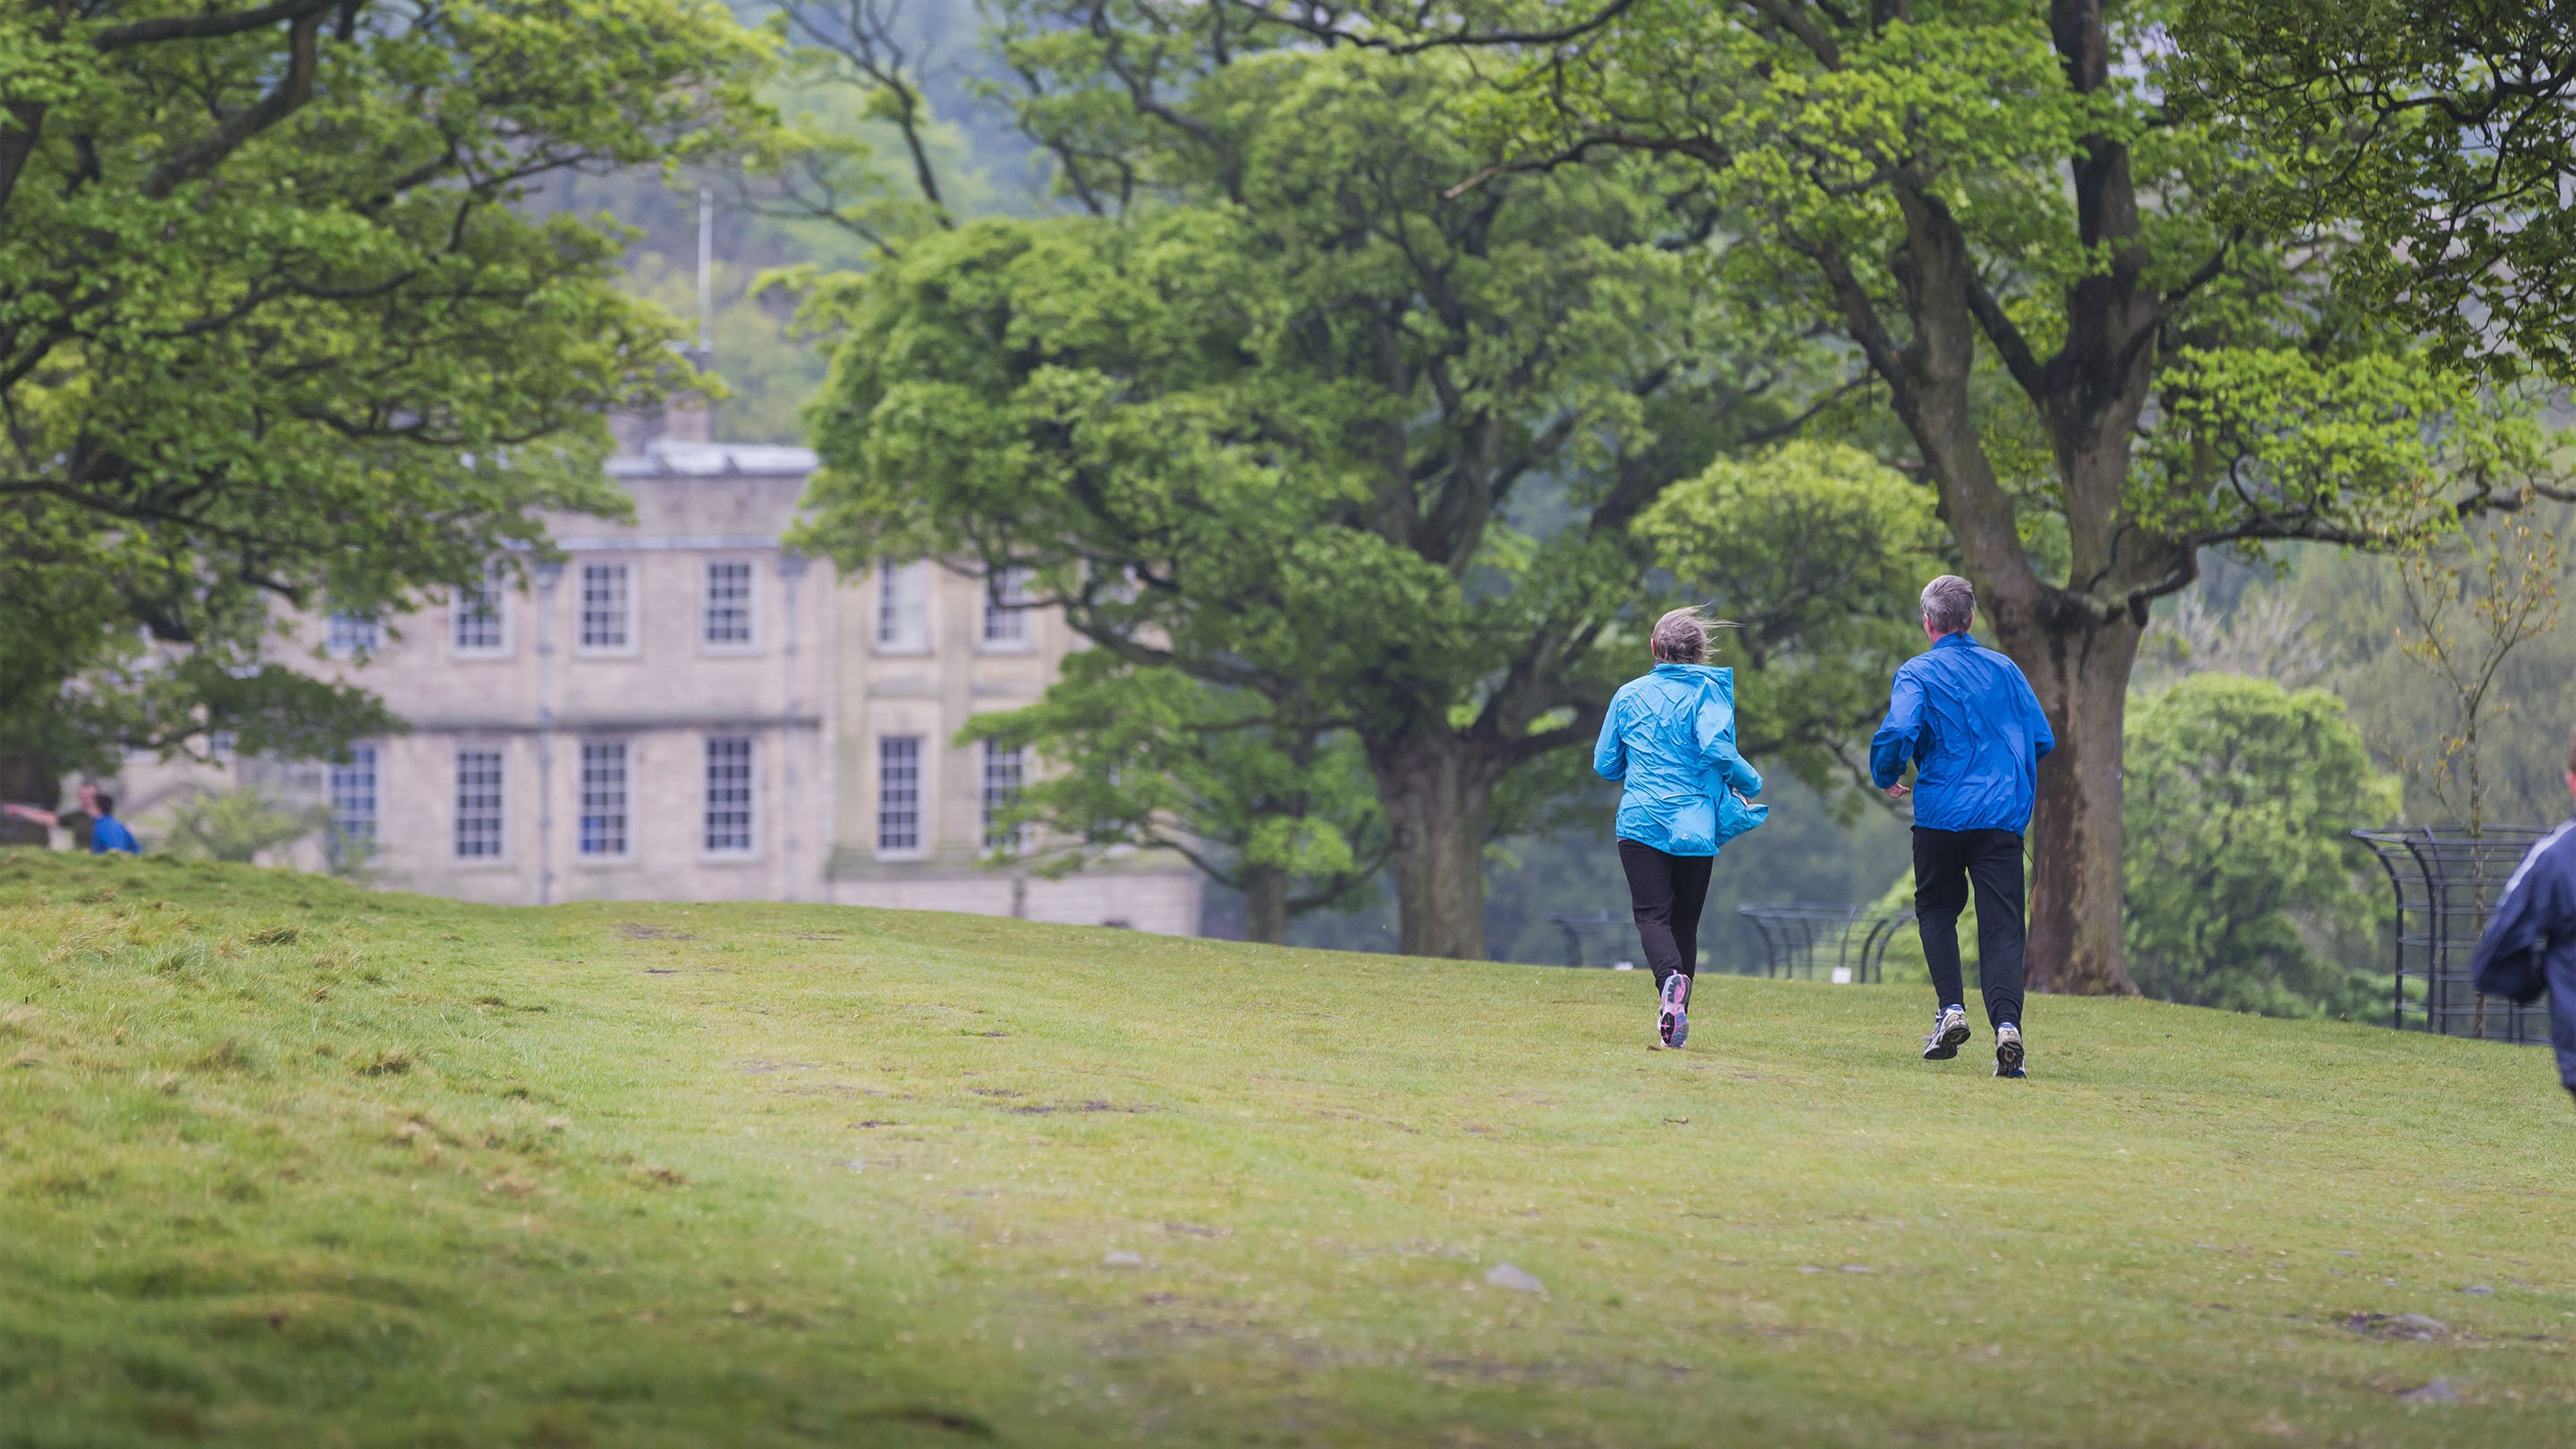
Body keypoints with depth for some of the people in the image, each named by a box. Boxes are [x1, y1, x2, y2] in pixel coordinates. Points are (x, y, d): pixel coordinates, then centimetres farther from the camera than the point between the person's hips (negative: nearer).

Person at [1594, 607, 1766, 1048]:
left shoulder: (1629, 695, 9)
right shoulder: (1706, 691, 0)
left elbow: (1604, 765, 13)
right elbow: (1716, 748, -16)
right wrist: (1751, 783, 0)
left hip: (1640, 822, 0)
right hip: (1694, 825, 0)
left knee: (1653, 914, -7)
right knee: (1685, 922, 10)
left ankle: (1670, 979, -36)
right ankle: (1676, 1015, 9)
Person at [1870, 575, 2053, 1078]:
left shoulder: (1917, 674, -2)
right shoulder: (2004, 668, 11)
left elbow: (1897, 734, -17)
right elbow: (2043, 740, 12)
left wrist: (1886, 777, 3)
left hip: (1941, 814, -2)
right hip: (2004, 816, 2)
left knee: (1936, 909, 19)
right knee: (2001, 926, -2)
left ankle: (1951, 1008, 2)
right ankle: (2006, 1023, -21)